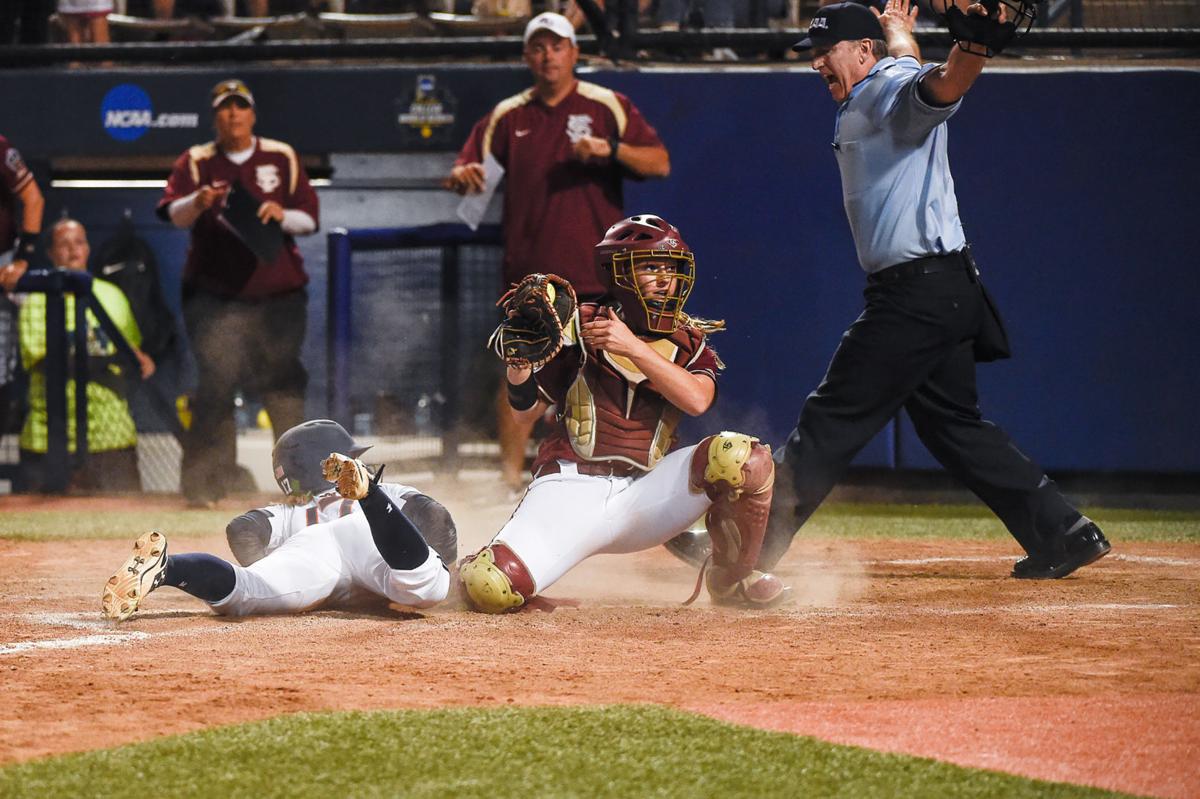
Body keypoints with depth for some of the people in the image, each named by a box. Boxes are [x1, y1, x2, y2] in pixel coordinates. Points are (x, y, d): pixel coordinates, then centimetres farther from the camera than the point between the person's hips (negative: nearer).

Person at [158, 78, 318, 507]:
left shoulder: (281, 158, 7)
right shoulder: (196, 162, 1)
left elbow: (310, 218, 5)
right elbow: (171, 213, -15)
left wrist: (282, 216, -17)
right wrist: (196, 203, -36)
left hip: (279, 294, 2)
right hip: (216, 296, -2)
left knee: (284, 387, 8)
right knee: (216, 382, -13)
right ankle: (204, 484, -11)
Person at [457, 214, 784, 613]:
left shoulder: (690, 344, 11)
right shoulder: (581, 329, 5)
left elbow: (696, 400, -12)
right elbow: (525, 408, 3)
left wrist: (634, 348, -19)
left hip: (645, 491, 2)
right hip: (573, 487, -2)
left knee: (744, 458, -22)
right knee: (491, 588, -27)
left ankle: (731, 575, 4)